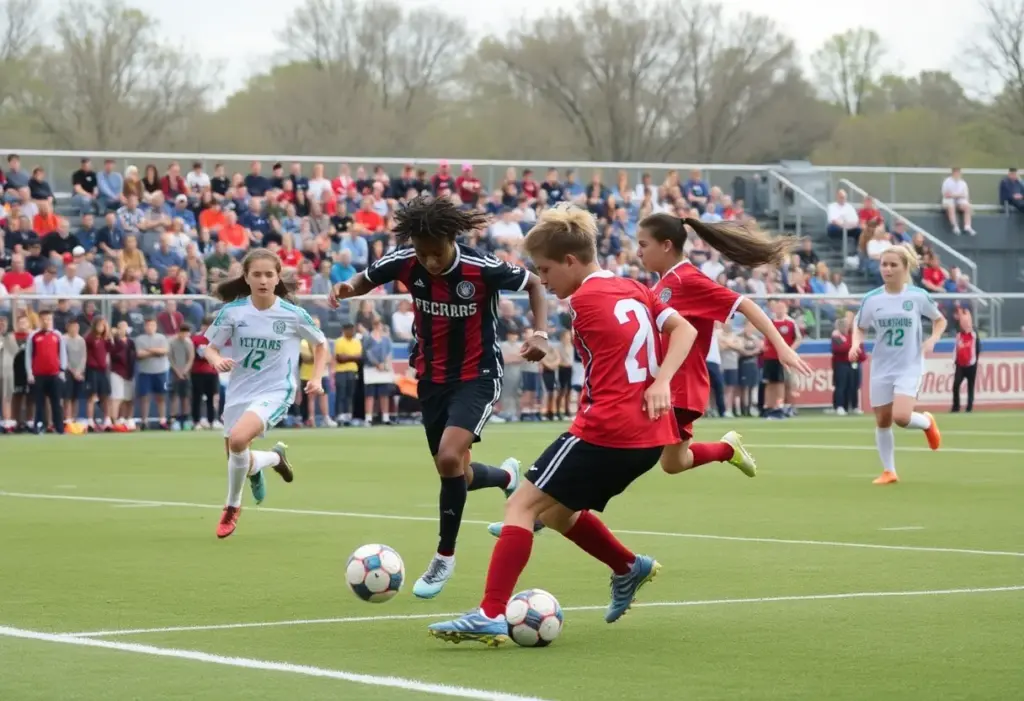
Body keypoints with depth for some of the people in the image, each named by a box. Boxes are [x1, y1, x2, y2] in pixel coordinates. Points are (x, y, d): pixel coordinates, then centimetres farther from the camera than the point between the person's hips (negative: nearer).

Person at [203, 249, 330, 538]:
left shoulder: (293, 314, -8)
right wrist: (217, 360, -19)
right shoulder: (232, 311, -7)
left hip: (275, 391, -4)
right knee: (237, 459, 11)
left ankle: (232, 507, -7)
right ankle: (274, 458, 49)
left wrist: (317, 378, -4)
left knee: (238, 439, -30)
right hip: (239, 392, 4)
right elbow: (209, 348, 3)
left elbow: (320, 344, 9)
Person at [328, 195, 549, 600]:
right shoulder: (405, 263, -14)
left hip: (477, 374, -5)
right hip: (432, 376, 5)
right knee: (455, 476, 12)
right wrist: (348, 288, -19)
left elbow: (534, 284, -6)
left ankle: (445, 556, -6)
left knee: (450, 458, -25)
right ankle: (506, 477, 48)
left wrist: (540, 333, -21)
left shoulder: (483, 270, -23)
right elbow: (367, 280, 5)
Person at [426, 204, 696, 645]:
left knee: (522, 506, -8)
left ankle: (491, 615, -18)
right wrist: (660, 382, -3)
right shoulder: (634, 290, 14)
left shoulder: (584, 300, -7)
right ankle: (628, 568, 29)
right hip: (650, 435, 9)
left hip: (605, 430, -9)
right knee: (556, 511, 24)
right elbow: (684, 329, 8)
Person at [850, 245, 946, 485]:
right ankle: (889, 471, 21)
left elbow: (940, 320, 8)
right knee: (882, 421, 6)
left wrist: (932, 339, -10)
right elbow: (859, 327, 11)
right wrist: (856, 344, -10)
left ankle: (927, 422, 15)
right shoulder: (871, 299, -3)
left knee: (901, 417, -20)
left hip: (909, 367, -3)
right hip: (881, 368, 3)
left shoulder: (918, 296, -8)